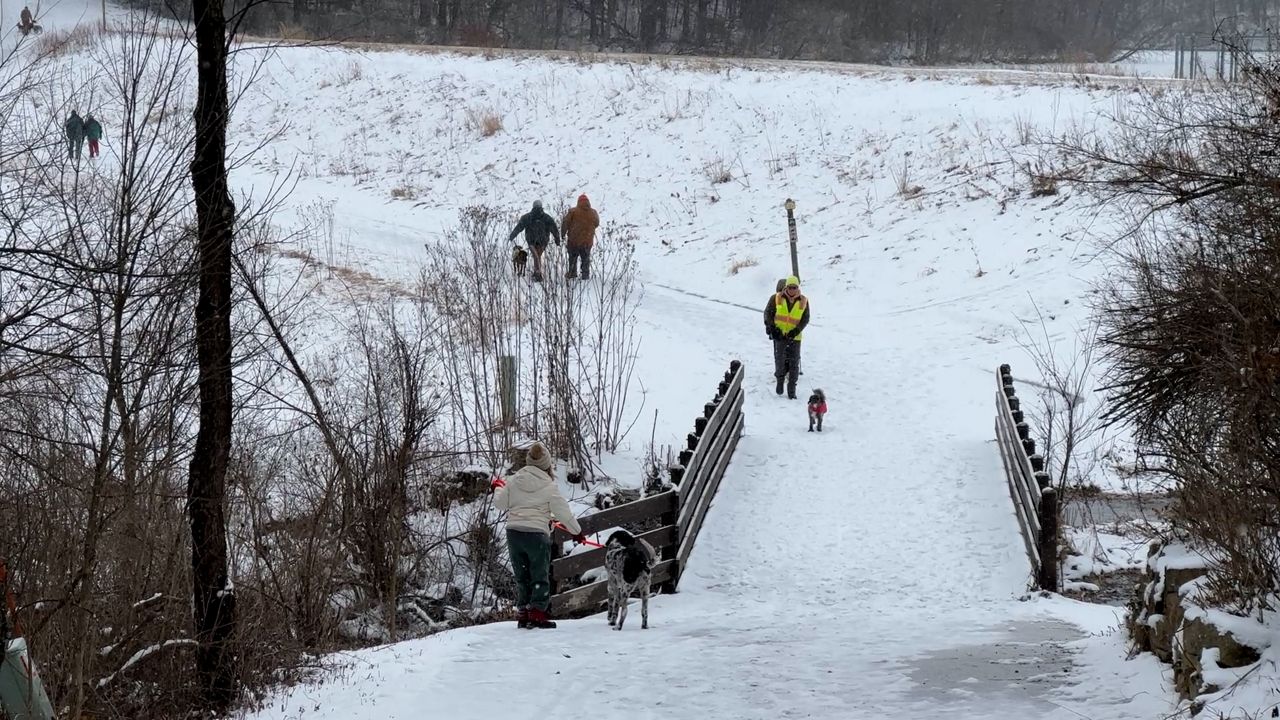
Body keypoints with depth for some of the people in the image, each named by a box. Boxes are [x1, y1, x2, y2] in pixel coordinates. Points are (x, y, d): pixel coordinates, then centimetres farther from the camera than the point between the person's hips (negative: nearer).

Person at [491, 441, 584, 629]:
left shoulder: (514, 480, 1)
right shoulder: (547, 486, -9)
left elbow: (500, 503, 11)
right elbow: (562, 511, -3)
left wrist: (498, 488, 33)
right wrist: (577, 532, 11)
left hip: (514, 533, 4)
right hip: (537, 534, -4)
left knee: (522, 577, 15)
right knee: (540, 577, 5)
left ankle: (522, 614, 14)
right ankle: (537, 614, -3)